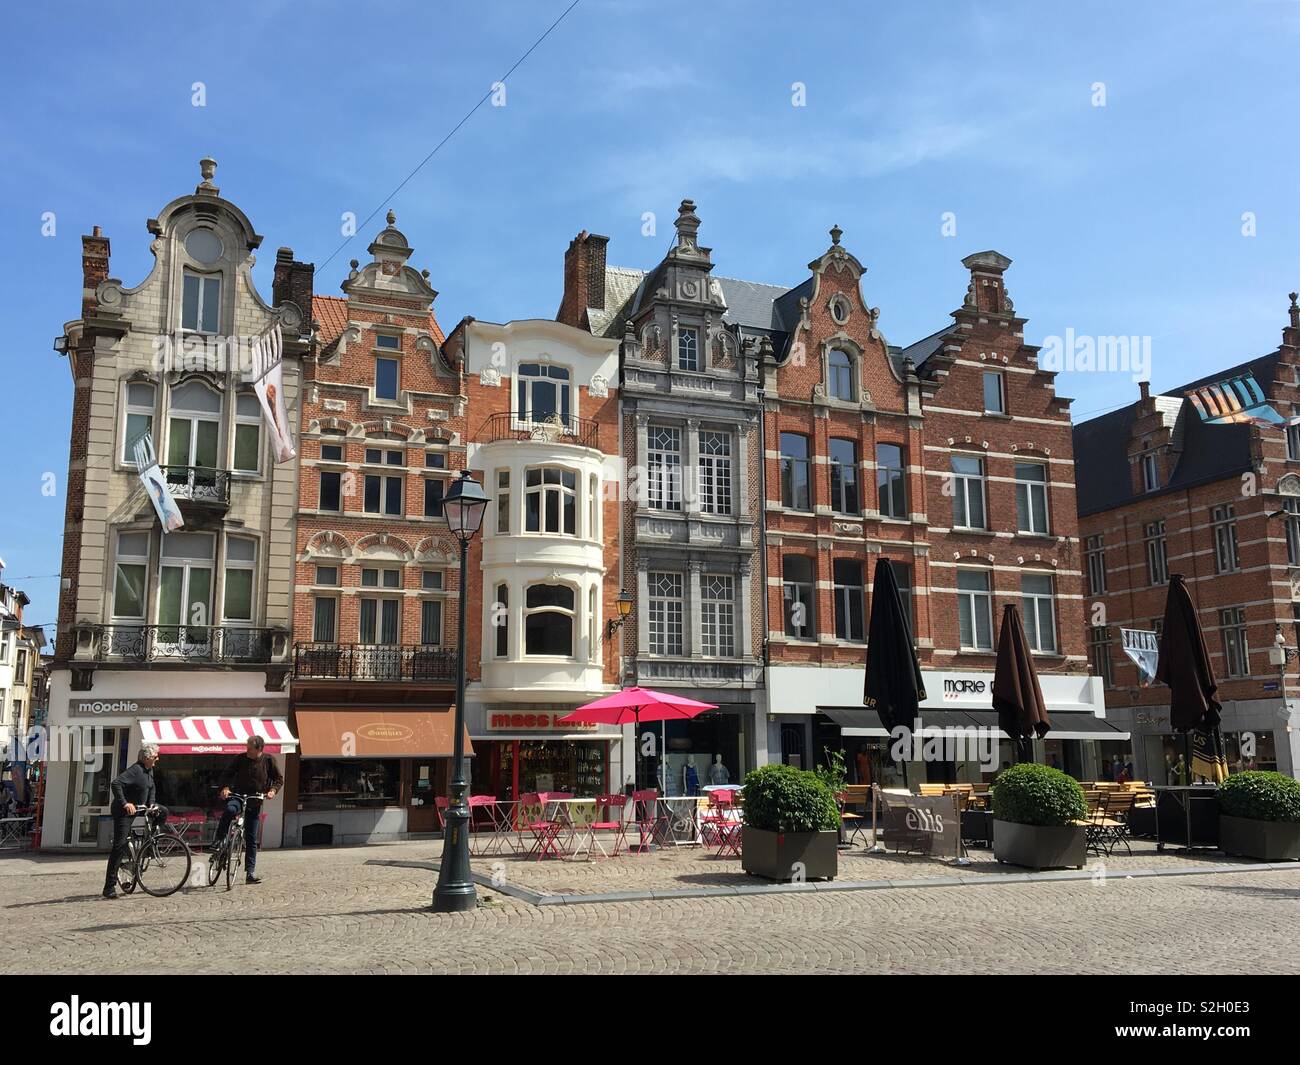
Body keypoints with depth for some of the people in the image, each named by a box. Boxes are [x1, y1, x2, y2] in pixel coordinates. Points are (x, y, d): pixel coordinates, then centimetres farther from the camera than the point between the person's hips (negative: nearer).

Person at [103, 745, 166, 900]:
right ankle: (109, 887, -9)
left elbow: (151, 788, 19)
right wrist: (124, 804, -37)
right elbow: (115, 784, -34)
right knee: (120, 845, -11)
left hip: (138, 807, 9)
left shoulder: (149, 771, 5)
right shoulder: (135, 770, -23)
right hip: (123, 811, -9)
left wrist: (151, 804, 3)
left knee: (163, 812, 4)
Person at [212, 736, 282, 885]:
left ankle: (250, 872, 9)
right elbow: (227, 774, 4)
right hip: (237, 796, -1)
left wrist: (273, 790, -14)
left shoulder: (268, 760, -2)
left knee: (251, 839, 3)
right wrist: (225, 787, -16)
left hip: (255, 802, 1)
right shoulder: (240, 758, -3)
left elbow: (279, 779, 5)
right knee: (230, 809, -38)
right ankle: (218, 840, -18)